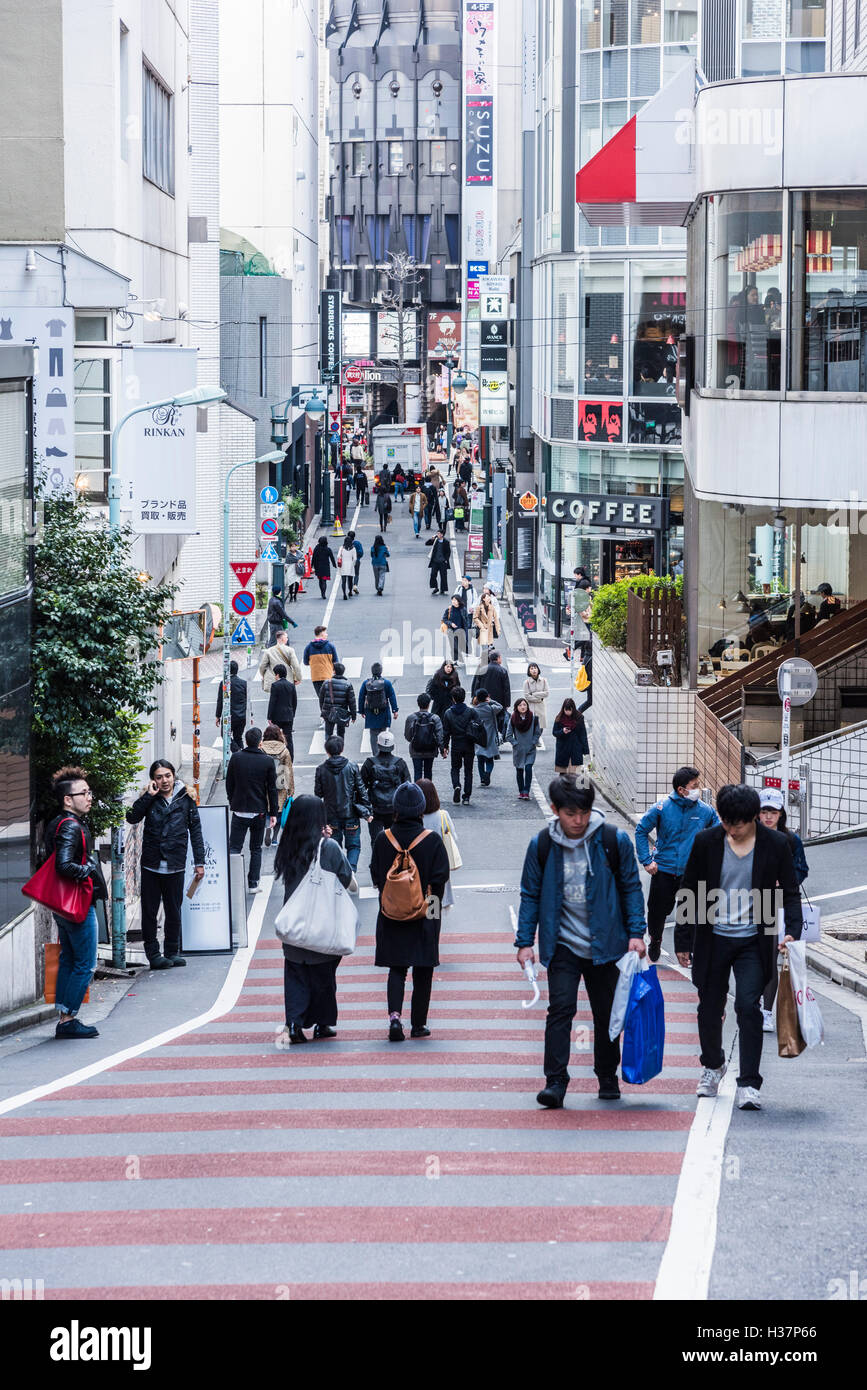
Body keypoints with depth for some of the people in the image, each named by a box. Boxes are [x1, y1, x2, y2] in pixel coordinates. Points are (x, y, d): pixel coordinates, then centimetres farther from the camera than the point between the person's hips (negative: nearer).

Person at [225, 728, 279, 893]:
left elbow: (229, 784, 3)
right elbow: (272, 789, -3)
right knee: (256, 849, 12)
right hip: (259, 811, 0)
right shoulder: (268, 761, -6)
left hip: (239, 810, 0)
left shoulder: (235, 758, -5)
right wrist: (273, 813, 4)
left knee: (234, 848, 2)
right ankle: (253, 884, 12)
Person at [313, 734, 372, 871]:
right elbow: (361, 790, -2)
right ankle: (351, 870, -12)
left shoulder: (321, 769, -7)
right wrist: (367, 811, 5)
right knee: (353, 845, 9)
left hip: (331, 815, 1)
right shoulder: (352, 767, -7)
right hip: (351, 814, -1)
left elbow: (318, 793, -3)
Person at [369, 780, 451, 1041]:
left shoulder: (383, 839, -6)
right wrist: (431, 905, 5)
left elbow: (376, 877, 1)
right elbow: (441, 878, -10)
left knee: (396, 969, 9)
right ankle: (418, 1024, 14)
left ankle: (394, 1015, -12)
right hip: (425, 917, -1)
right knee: (423, 971, 10)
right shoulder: (432, 840, -11)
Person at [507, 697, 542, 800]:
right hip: (518, 750, 1)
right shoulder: (513, 719, -6)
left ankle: (526, 792, -12)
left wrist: (533, 743, -7)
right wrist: (515, 743, -8)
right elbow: (508, 735, 0)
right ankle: (521, 791, 22)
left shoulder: (533, 718, -6)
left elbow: (538, 733, 2)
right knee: (519, 770, 9)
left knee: (528, 768, -15)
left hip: (530, 750, -1)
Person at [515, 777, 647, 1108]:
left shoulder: (614, 841, -5)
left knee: (607, 1013, 10)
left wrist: (636, 932, -4)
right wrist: (525, 941, 0)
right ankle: (555, 1081, -13)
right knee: (561, 1008, -13)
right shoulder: (542, 845, -3)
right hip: (562, 944, -1)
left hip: (605, 944, 1)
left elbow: (631, 888, 3)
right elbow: (530, 895, 5)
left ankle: (608, 1078, 26)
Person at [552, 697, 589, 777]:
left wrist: (586, 751, -3)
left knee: (574, 775, -7)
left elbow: (583, 735, -1)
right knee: (562, 773, 7)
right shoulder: (559, 719, -2)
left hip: (576, 750, -1)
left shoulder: (579, 718, -4)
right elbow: (554, 732, 5)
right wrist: (562, 731, -18)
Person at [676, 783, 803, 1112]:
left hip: (753, 942, -2)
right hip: (713, 938, 2)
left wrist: (792, 931, -13)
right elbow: (689, 892, 3)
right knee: (710, 1008, 11)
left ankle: (748, 1085, -8)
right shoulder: (706, 842, -4)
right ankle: (713, 1066, 38)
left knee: (748, 1007, -12)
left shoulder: (776, 844, -6)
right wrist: (683, 940, 3)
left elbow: (791, 892, 2)